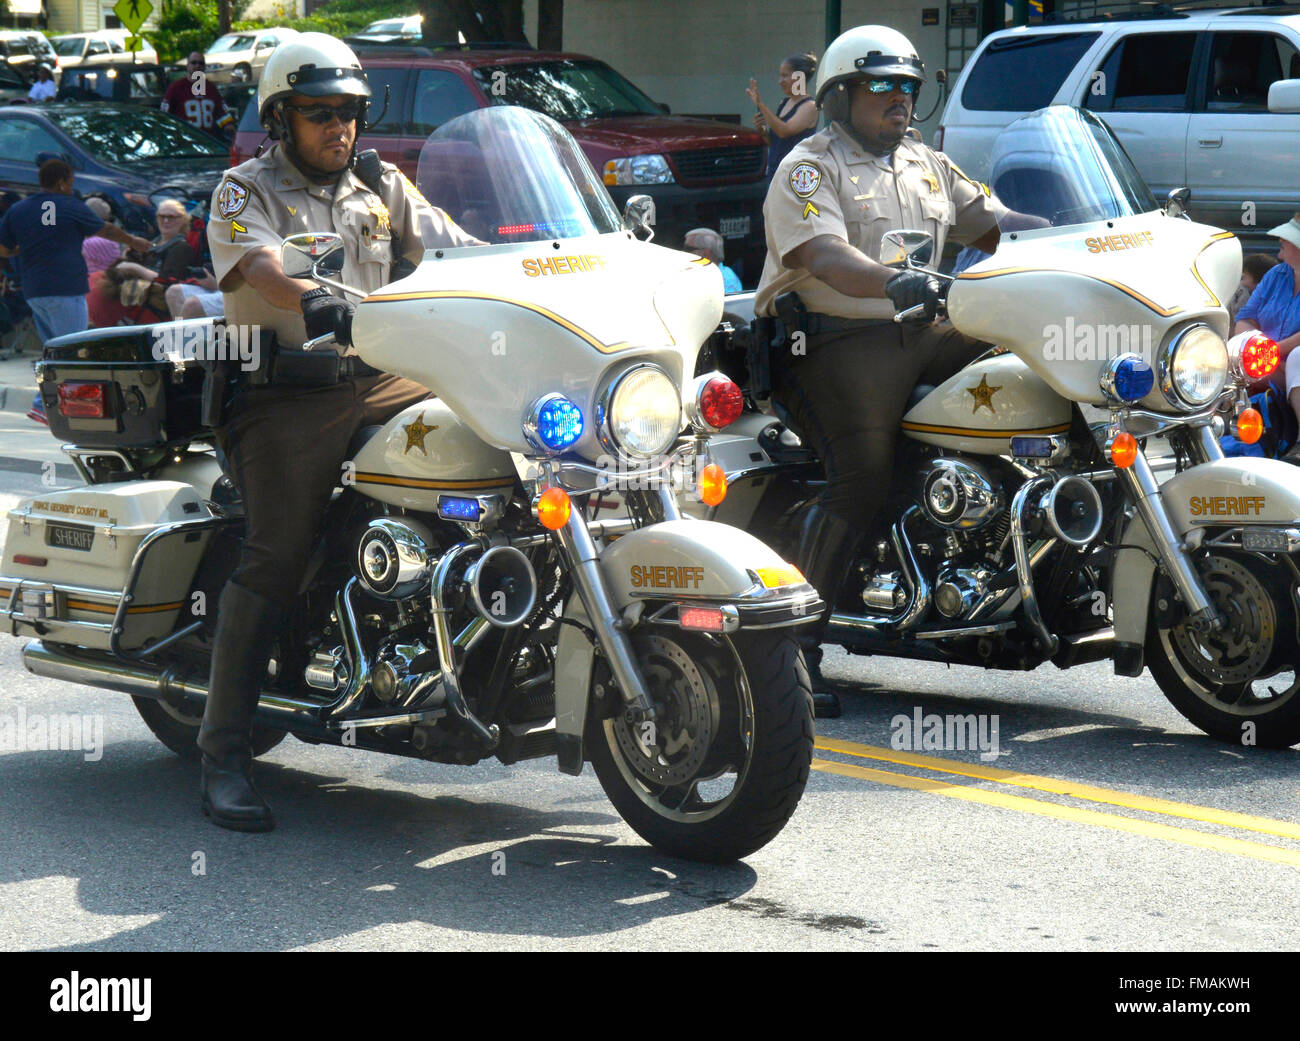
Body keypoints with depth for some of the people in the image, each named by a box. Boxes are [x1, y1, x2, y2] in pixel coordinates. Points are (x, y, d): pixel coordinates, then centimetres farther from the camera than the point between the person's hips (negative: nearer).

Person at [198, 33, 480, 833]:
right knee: (278, 555, -21)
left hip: (380, 379, 5)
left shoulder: (383, 190, 21)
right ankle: (225, 754, -20)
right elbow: (258, 264, -15)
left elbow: (455, 250, 11)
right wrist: (315, 303, -36)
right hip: (284, 388, -5)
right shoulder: (246, 190, 5)